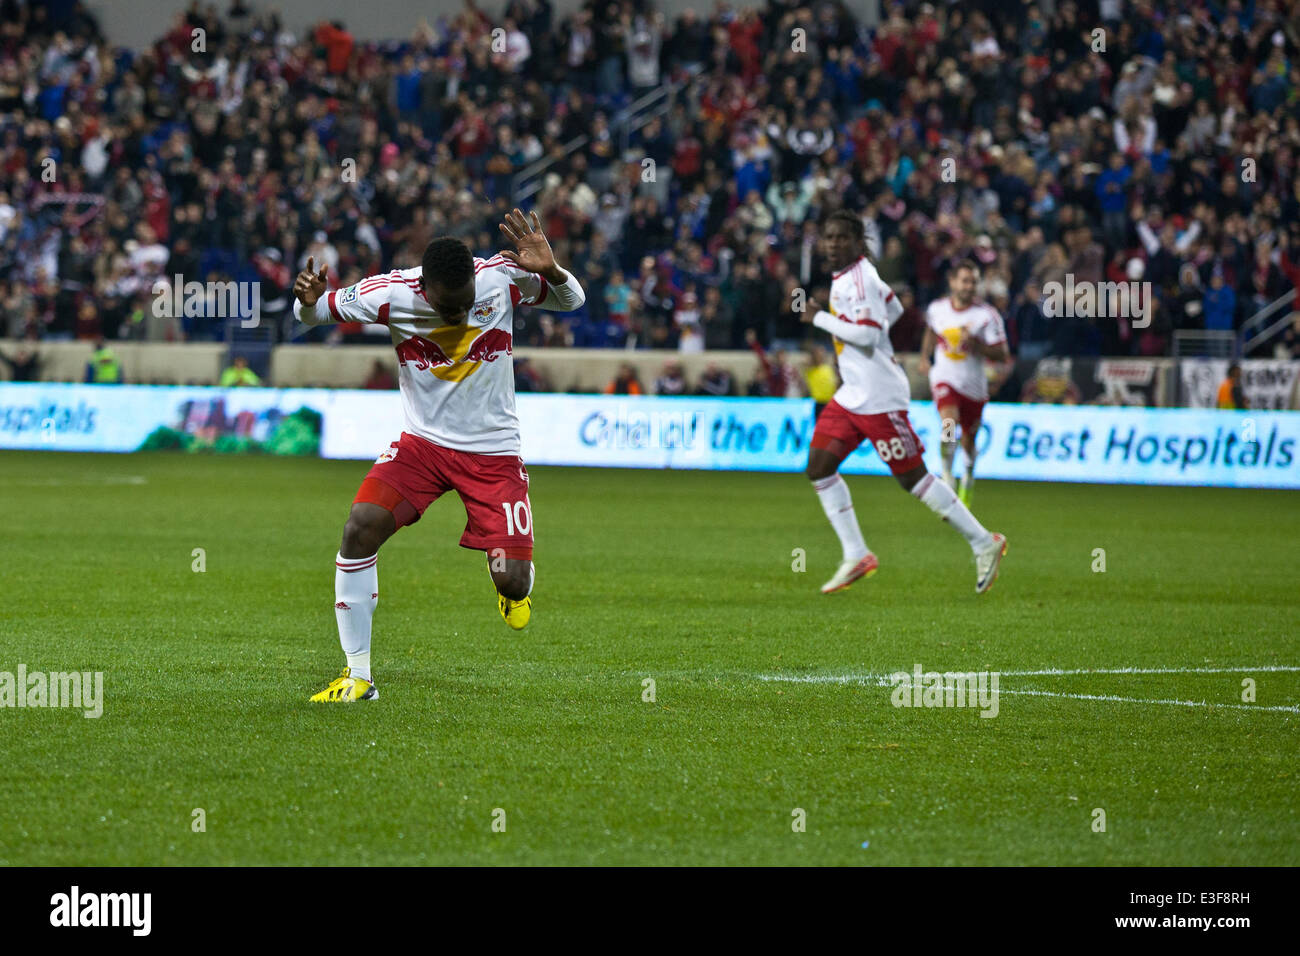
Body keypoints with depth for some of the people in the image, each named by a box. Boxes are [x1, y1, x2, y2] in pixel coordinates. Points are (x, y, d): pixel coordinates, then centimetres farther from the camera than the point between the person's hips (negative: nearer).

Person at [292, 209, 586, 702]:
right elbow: (316, 314, -2)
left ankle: (509, 576, 34)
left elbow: (571, 300, 1)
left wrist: (551, 271, -23)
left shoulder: (502, 278, -16)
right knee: (360, 527, -23)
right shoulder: (391, 293, -17)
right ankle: (357, 676, -11)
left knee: (513, 585, -10)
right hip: (422, 441, 0)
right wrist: (308, 301, -27)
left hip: (493, 450, 0)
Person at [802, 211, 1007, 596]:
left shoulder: (860, 278, -16)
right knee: (819, 465, 1)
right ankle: (856, 556, 4)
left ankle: (983, 543, 5)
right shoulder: (844, 276, 13)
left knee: (912, 477, -5)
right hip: (852, 395, 10)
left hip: (879, 398, -10)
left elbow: (868, 334, -27)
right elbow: (893, 309, 27)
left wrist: (820, 318, -18)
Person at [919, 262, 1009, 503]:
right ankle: (947, 475, -13)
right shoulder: (936, 309, 1)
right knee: (949, 424, -28)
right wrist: (925, 357, 15)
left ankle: (968, 481, 40)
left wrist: (975, 344, -24)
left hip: (974, 386, 0)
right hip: (944, 379, 0)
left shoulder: (987, 315, -9)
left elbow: (1001, 354, -10)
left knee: (968, 440, 12)